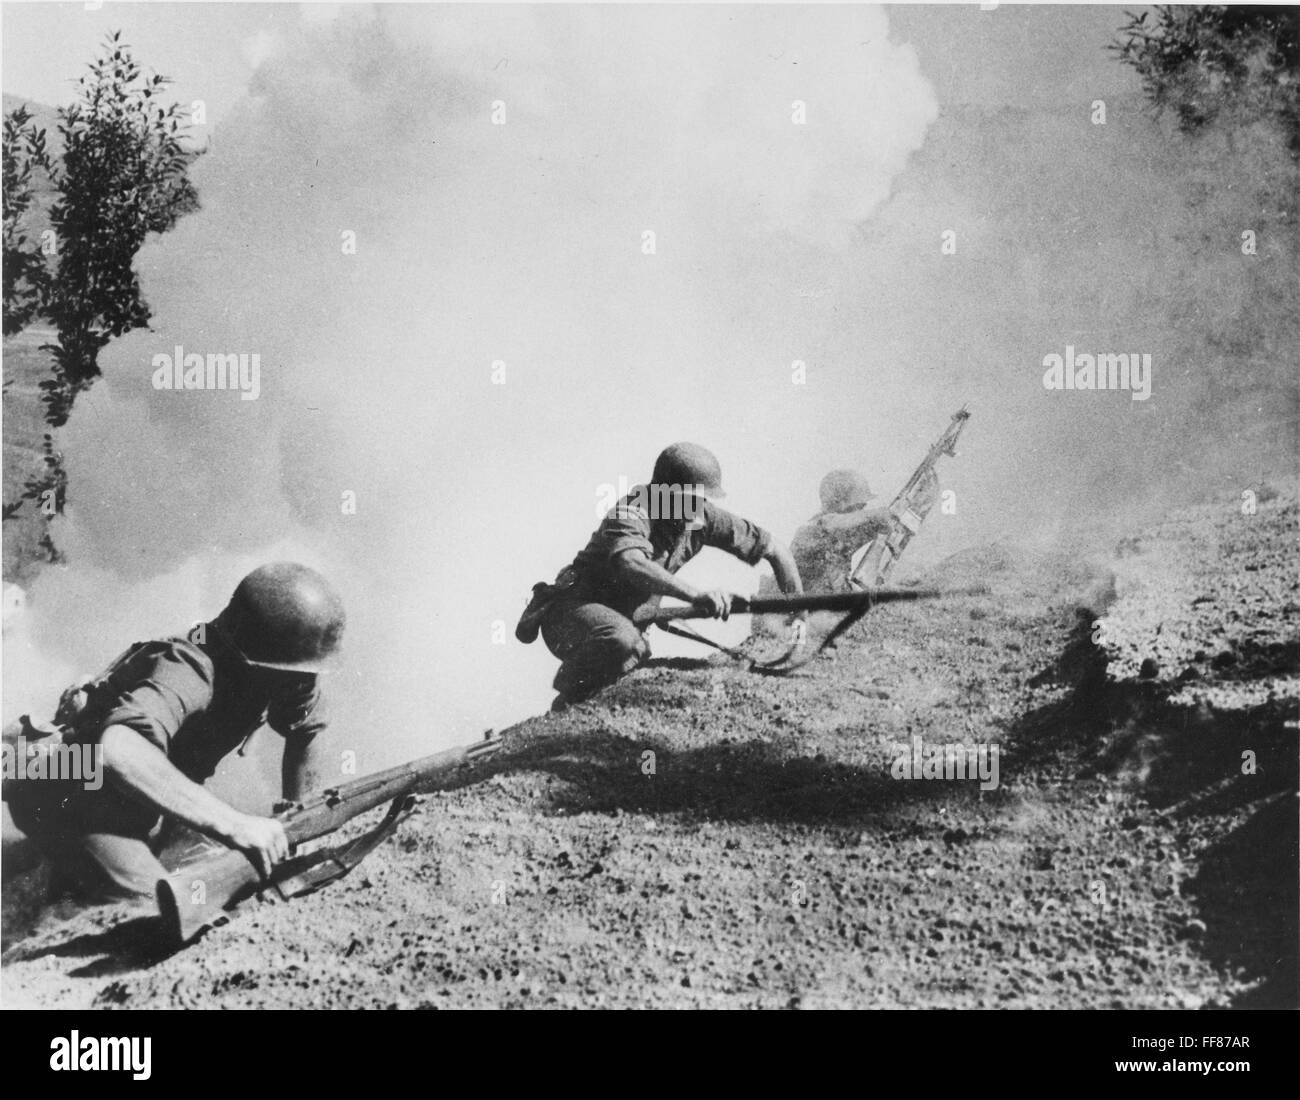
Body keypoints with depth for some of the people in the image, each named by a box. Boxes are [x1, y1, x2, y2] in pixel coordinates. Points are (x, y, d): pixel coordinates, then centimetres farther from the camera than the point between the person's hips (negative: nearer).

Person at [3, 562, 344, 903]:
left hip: (136, 803, 9)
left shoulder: (286, 676, -11)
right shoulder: (190, 672, -35)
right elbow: (117, 751, -53)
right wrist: (235, 824, -50)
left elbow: (307, 727, 12)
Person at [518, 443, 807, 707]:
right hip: (571, 612, -7)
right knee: (620, 638, -37)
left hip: (625, 620, 7)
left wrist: (800, 612, -8)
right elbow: (630, 563, -50)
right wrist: (696, 595, -59)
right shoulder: (632, 514, -27)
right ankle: (570, 701, -12)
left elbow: (774, 550, 0)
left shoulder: (704, 517, -8)